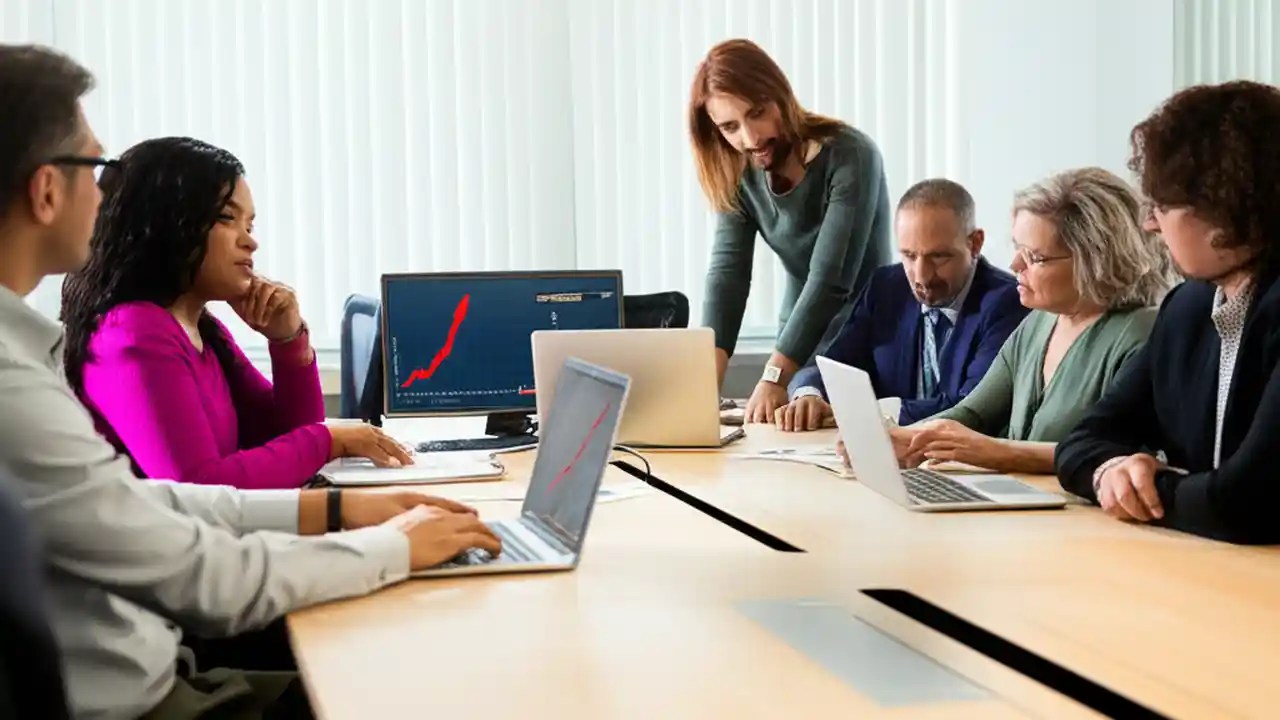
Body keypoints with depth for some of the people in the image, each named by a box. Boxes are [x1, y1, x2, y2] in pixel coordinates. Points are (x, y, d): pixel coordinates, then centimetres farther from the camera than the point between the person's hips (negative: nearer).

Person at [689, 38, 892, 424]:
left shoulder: (850, 157, -19)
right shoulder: (741, 175, -3)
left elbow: (830, 279, -26)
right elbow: (728, 272, -12)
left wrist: (773, 379, -33)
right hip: (797, 348, 5)